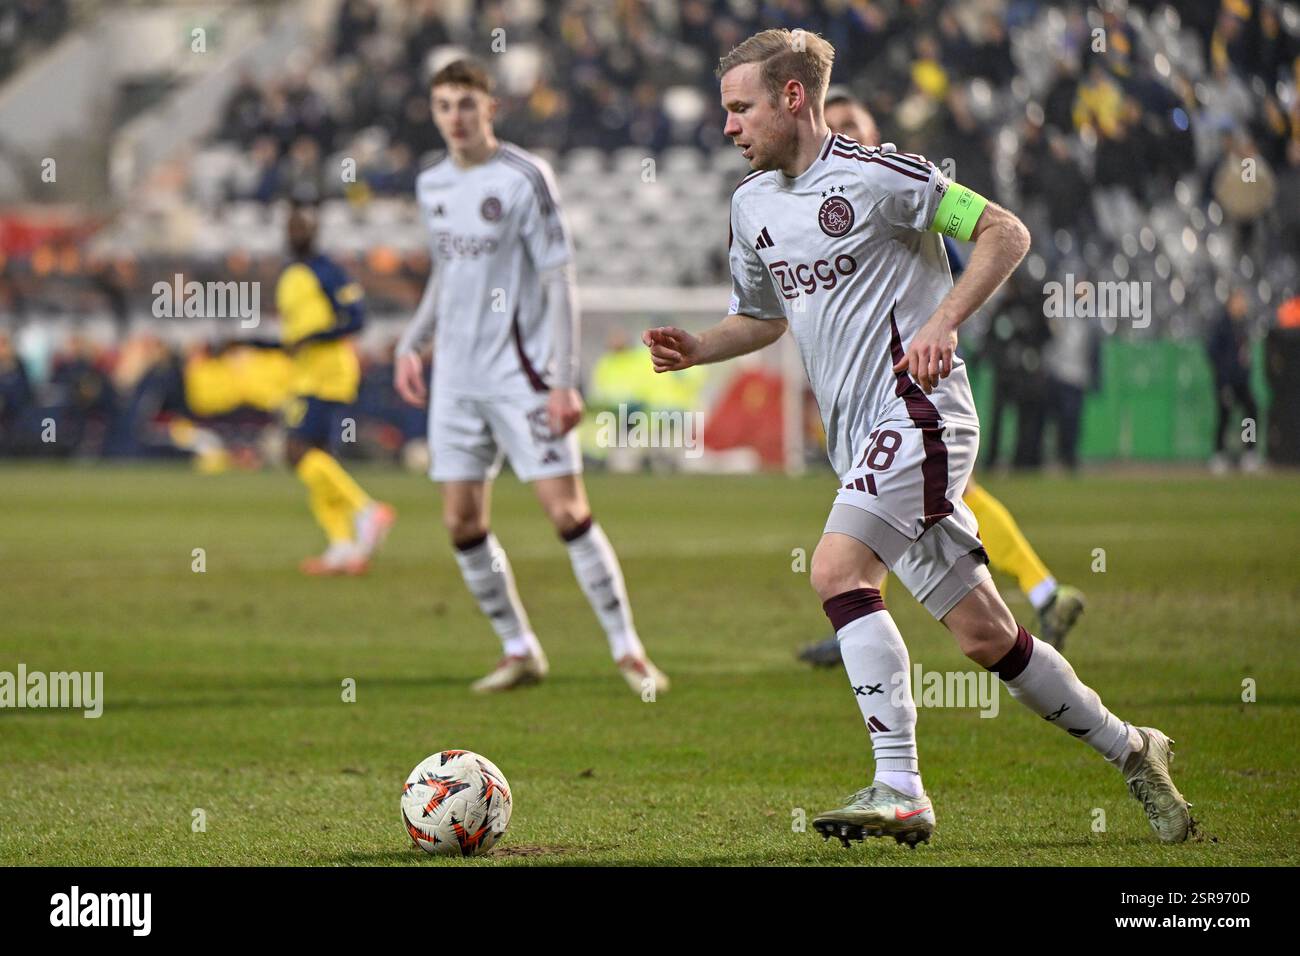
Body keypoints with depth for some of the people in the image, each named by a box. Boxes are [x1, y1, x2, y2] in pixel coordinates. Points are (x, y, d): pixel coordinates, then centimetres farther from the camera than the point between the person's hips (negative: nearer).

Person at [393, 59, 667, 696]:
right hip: (456, 376, 6)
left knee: (568, 512, -10)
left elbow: (559, 282, -11)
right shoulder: (432, 185, 10)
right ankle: (520, 653, 17)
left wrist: (564, 381, -16)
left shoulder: (524, 179, -10)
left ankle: (627, 651, -4)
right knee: (461, 523, 4)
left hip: (522, 375, -6)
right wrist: (410, 344, 16)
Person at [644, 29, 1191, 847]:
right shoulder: (752, 204, 15)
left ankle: (899, 789, -26)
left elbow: (1006, 233, -8)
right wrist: (696, 350, 9)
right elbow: (766, 316, 29)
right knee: (984, 635, 8)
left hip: (917, 413, -8)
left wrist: (943, 322, -20)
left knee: (839, 569, -24)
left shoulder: (875, 176, -9)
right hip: (865, 442, 8)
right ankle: (1130, 750, 22)